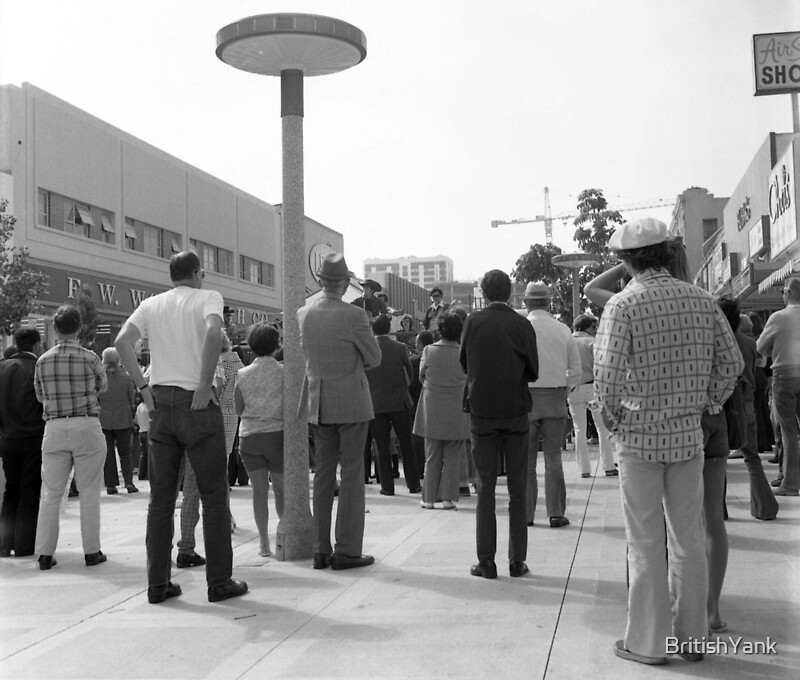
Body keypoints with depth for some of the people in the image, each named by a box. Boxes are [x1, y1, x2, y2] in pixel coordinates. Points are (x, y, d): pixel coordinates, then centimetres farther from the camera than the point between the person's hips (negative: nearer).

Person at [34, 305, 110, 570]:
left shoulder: (43, 361, 2)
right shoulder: (89, 358, -7)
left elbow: (40, 396, 13)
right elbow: (102, 386, 11)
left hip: (54, 428, 3)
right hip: (86, 426, -2)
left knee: (50, 493, 9)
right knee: (89, 493, 5)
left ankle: (45, 553, 10)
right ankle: (91, 551, 10)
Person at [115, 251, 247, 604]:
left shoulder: (152, 304, 12)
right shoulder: (208, 297, 0)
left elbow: (122, 342, -2)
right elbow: (213, 333, -20)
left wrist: (143, 385, 3)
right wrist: (205, 386, -15)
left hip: (160, 402, 5)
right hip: (197, 403, -4)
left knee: (161, 496, 10)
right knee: (214, 494, 3)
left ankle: (157, 583, 14)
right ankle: (219, 581, 6)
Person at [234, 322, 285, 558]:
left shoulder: (243, 374, 0)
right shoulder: (284, 372, -6)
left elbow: (238, 410, 5)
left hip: (249, 435, 1)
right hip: (277, 433, -1)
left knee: (259, 490, 5)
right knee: (281, 489, 11)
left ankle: (264, 541, 5)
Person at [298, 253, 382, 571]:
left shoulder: (304, 314, 0)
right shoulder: (352, 315, -15)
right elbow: (374, 358, -5)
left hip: (318, 403, 5)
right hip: (350, 402, -5)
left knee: (323, 474, 11)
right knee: (352, 475, 2)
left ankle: (321, 550, 15)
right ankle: (347, 550, 3)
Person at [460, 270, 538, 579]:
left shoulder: (474, 322, -6)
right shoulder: (522, 325, -5)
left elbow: (464, 364, 4)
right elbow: (533, 371, -1)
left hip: (482, 413, 0)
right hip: (516, 413, 0)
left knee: (486, 488, 6)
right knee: (517, 489, 9)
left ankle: (486, 561, 7)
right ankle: (517, 560, 12)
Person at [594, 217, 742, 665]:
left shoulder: (624, 305, -12)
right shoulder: (701, 300, 2)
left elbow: (608, 374, -18)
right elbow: (731, 363, 5)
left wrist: (613, 419, -2)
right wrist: (704, 405, 14)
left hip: (640, 437, -4)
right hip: (689, 435, 4)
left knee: (647, 543, 5)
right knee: (689, 538, 14)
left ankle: (649, 641, 15)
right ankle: (692, 636, 24)